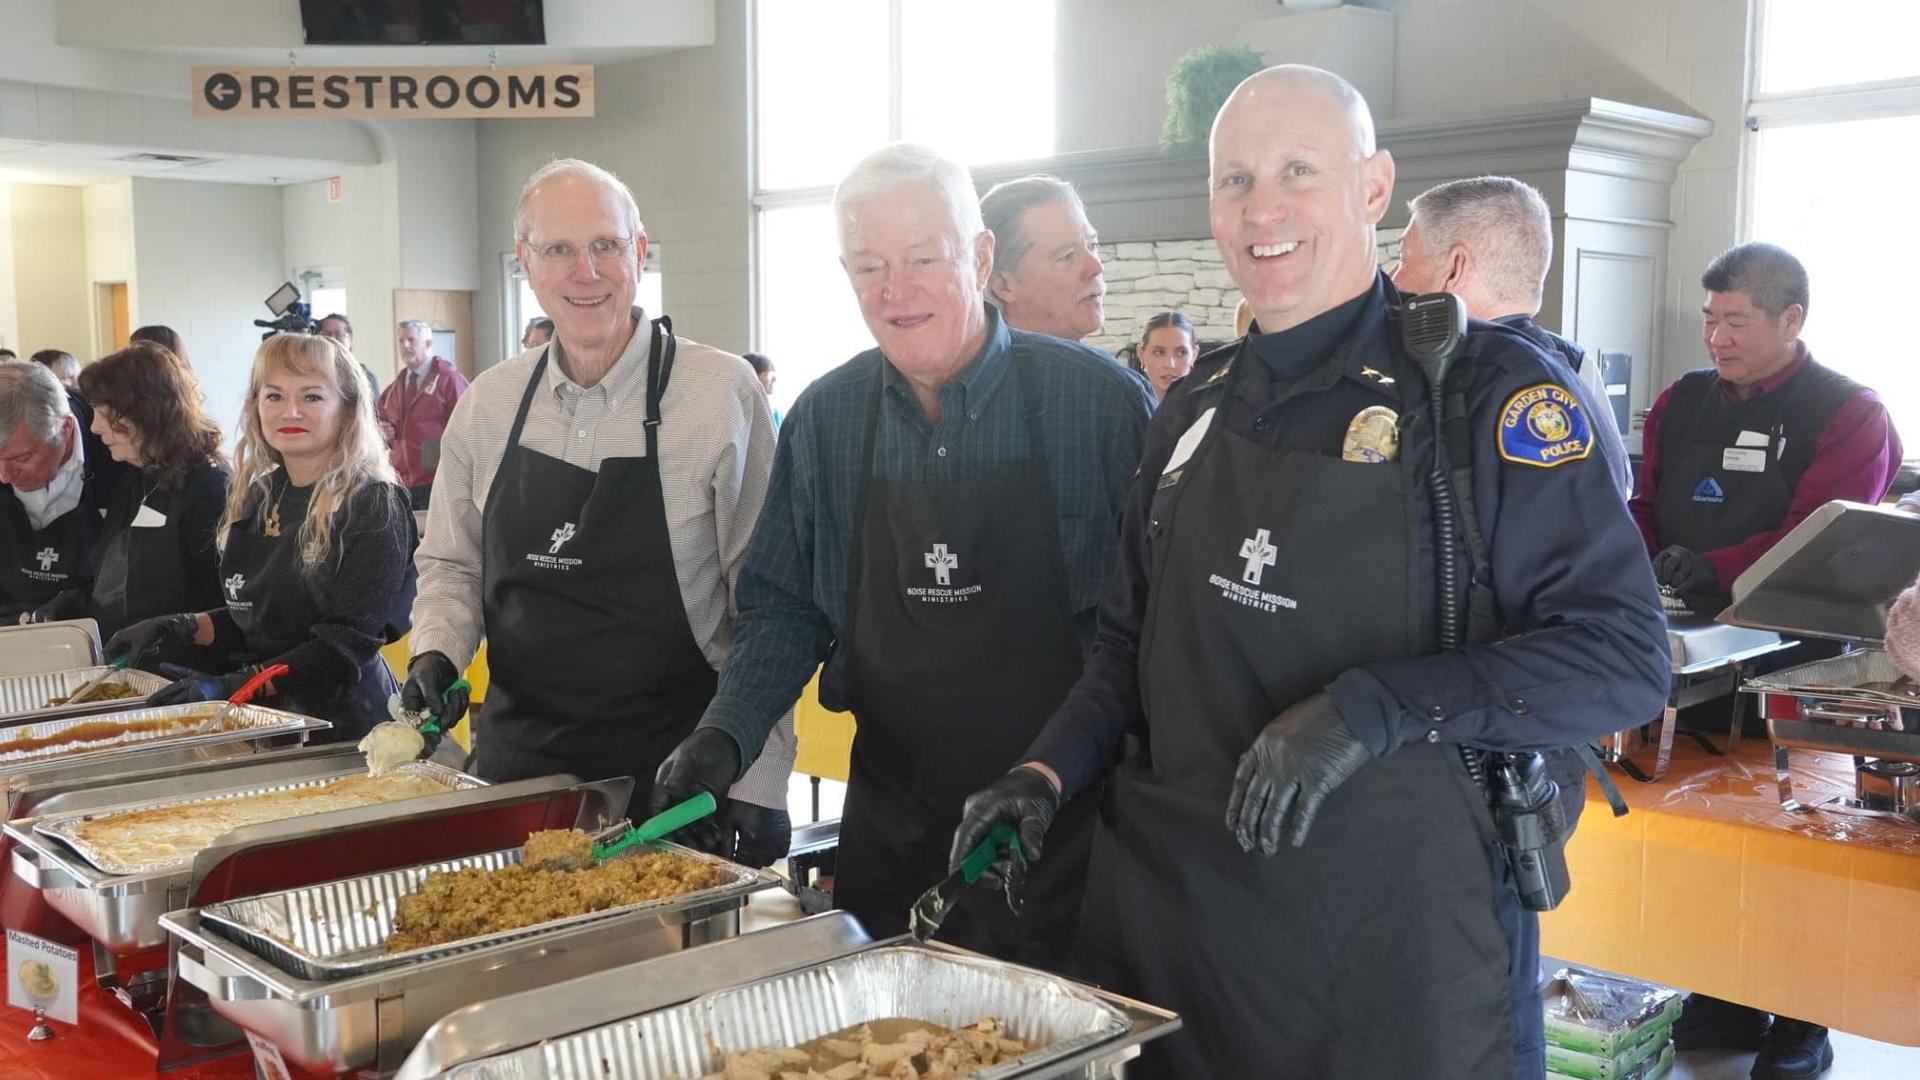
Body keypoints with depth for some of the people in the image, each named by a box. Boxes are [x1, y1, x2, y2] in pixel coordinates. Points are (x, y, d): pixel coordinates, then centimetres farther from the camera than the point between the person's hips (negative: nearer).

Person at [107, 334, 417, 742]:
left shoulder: (373, 506, -12)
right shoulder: (260, 497, 10)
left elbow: (347, 643, -17)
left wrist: (229, 687, -22)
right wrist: (175, 627, 6)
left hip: (342, 726, -6)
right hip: (263, 720, 7)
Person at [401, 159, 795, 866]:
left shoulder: (723, 393, -10)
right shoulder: (488, 405, 4)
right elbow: (450, 565, 17)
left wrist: (759, 784, -12)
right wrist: (435, 653, -4)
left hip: (677, 777, -4)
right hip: (517, 762, 4)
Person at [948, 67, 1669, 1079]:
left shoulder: (1488, 389, -10)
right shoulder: (1195, 408, 8)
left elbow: (1622, 655, -15)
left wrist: (1372, 710, -25)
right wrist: (1047, 772, 0)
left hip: (1399, 934, -5)